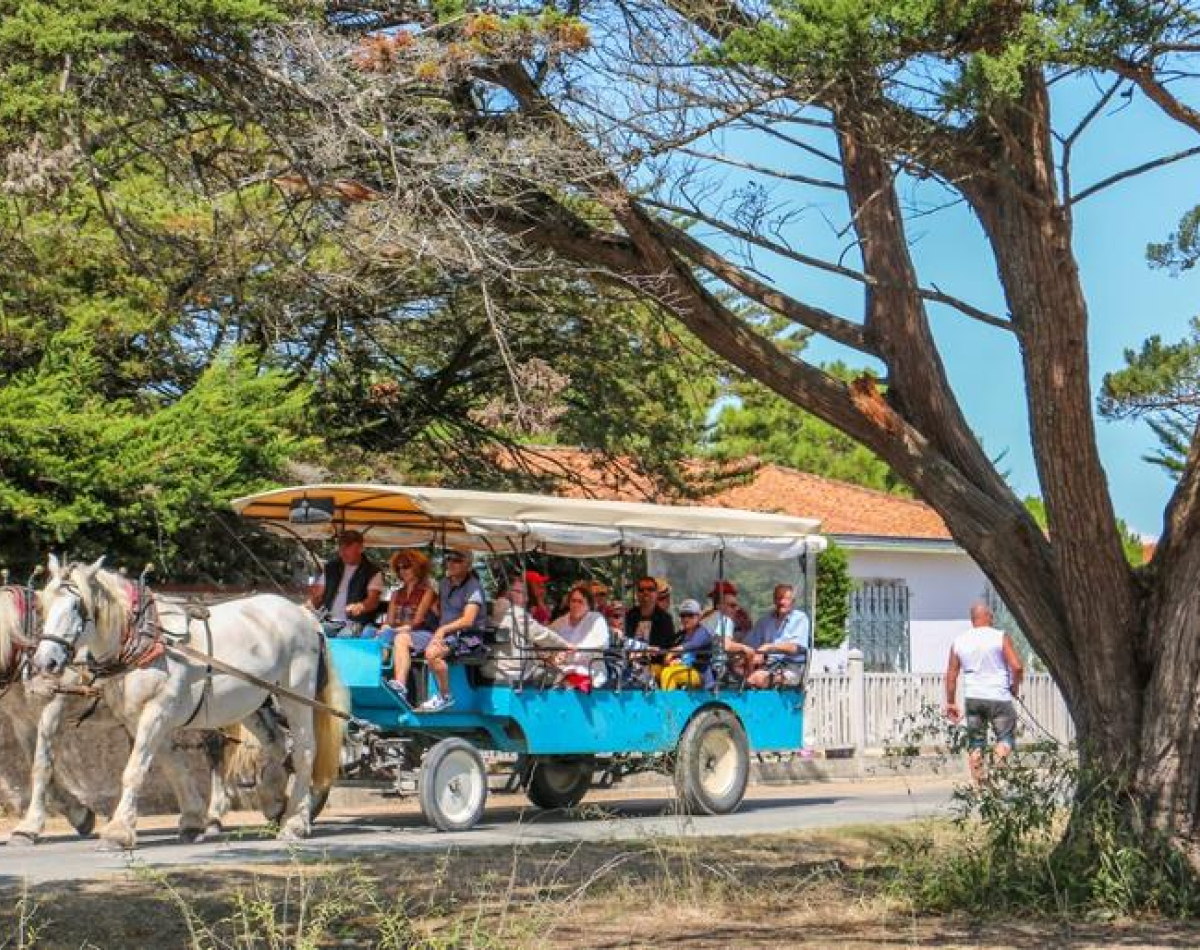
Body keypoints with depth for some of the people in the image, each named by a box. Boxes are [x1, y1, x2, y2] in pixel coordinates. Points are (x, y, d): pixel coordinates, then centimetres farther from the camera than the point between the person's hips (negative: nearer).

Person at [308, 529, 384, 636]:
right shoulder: (331, 567, 20)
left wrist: (361, 606, -33)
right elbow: (318, 594, 22)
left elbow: (373, 600, -10)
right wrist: (310, 605, -1)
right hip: (329, 621, 4)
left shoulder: (372, 573, 4)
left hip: (354, 623, -4)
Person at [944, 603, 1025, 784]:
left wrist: (951, 702, 14)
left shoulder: (959, 642, 7)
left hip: (972, 698, 4)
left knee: (976, 742, 10)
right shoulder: (1000, 637, -6)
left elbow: (951, 675, 8)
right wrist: (1015, 687, 5)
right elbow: (1017, 667, -13)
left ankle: (978, 782, 8)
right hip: (998, 697, -4)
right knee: (1006, 736, 5)